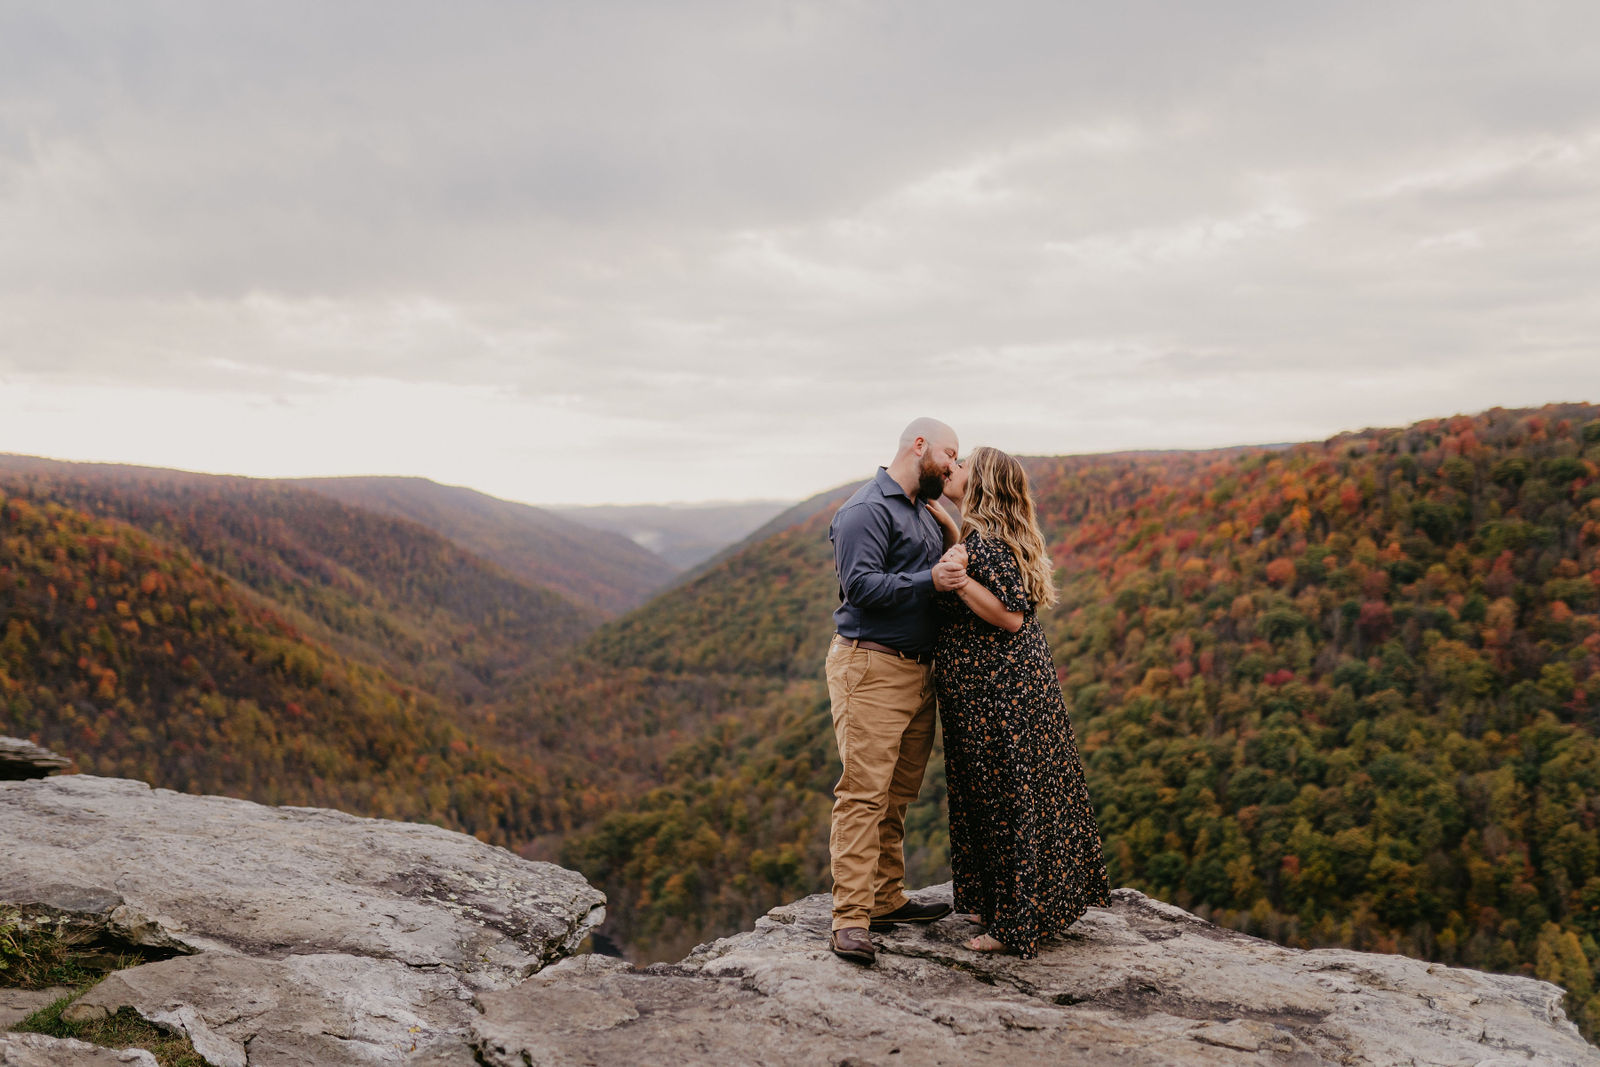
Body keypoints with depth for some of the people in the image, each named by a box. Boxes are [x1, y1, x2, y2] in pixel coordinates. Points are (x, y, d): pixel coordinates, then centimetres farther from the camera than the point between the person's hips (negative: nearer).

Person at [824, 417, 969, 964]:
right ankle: (851, 919, -10)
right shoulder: (867, 509, -10)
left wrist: (957, 575, 17)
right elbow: (860, 584, -20)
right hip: (871, 667, -9)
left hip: (917, 669, 9)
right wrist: (930, 581, -23)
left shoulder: (923, 513, 22)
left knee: (898, 796, 12)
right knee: (864, 792, -11)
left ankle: (888, 900, 21)